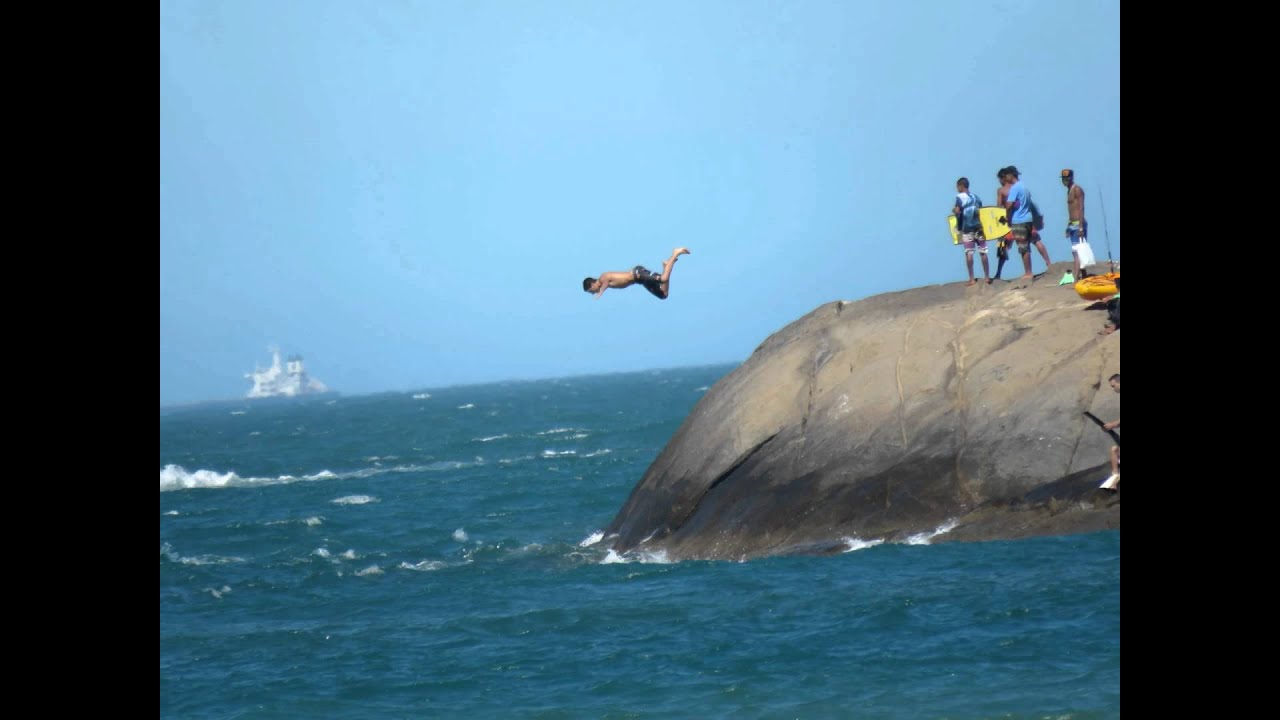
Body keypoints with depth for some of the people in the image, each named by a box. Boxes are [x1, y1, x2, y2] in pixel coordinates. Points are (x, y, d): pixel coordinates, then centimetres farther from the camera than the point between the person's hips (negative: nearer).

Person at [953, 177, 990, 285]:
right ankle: (987, 276, 10)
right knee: (983, 252, 8)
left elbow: (957, 211, -18)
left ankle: (971, 279, -5)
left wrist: (954, 210, 2)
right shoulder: (976, 196, 9)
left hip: (966, 228, -4)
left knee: (969, 253, -2)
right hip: (978, 226, 4)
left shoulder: (960, 197, -7)